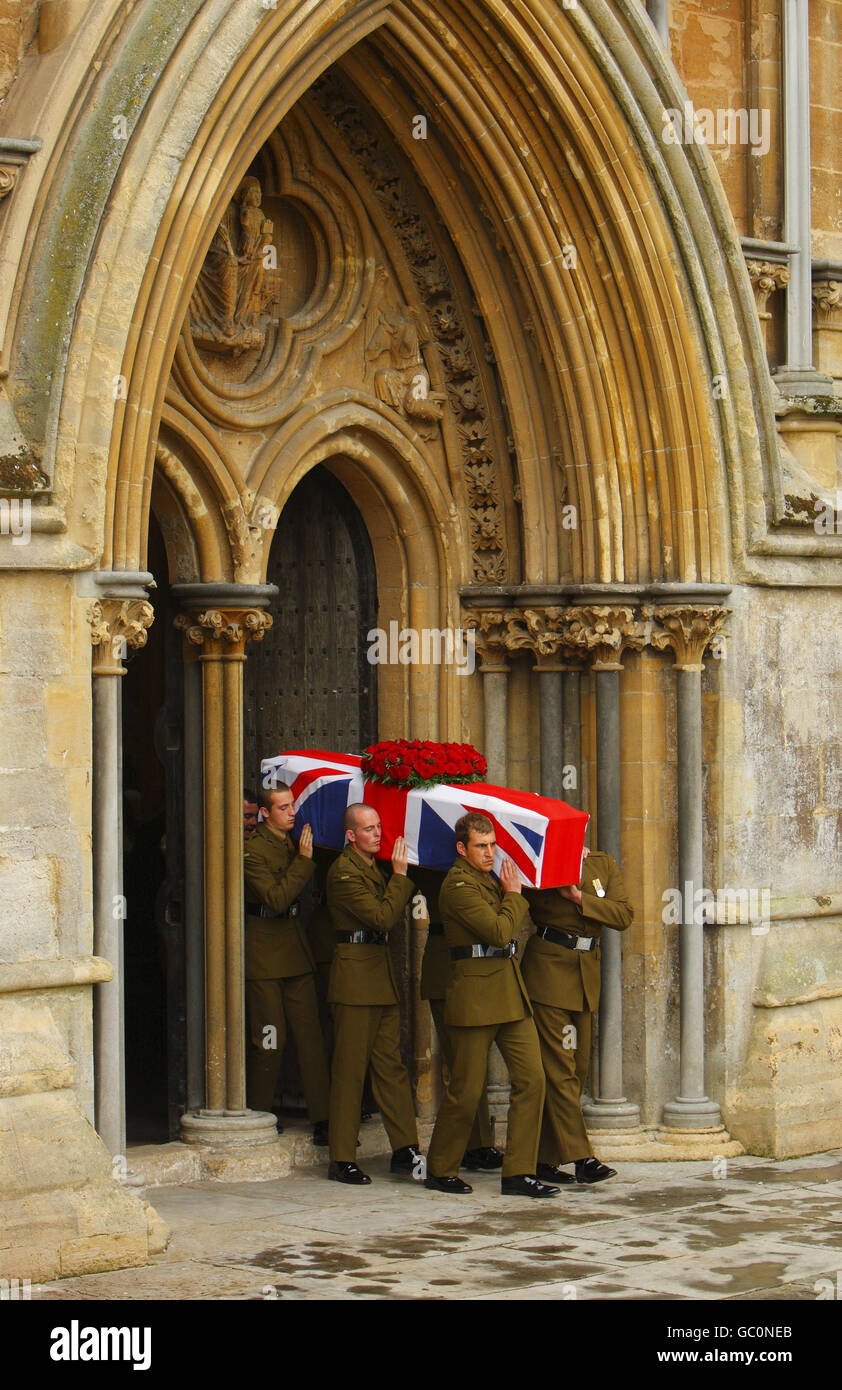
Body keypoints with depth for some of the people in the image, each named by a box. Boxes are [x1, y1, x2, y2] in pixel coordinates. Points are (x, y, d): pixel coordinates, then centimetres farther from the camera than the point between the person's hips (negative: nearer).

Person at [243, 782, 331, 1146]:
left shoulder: (296, 841, 10)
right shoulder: (253, 849, -10)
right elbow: (276, 898, -19)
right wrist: (303, 861, -18)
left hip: (297, 950, 6)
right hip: (264, 949, -6)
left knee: (310, 1035, 1)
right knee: (268, 1041, -1)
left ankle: (323, 1119, 1)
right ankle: (258, 1117, 13)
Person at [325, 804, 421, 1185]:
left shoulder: (374, 866, 15)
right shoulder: (344, 871, -13)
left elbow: (392, 914, 19)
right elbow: (382, 917, -19)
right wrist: (400, 875, -12)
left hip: (382, 974, 8)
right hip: (355, 975, -8)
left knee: (390, 1065, 8)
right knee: (350, 1069, -3)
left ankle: (404, 1150, 10)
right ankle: (342, 1159, 2)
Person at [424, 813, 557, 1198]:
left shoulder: (490, 879, 17)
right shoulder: (459, 885, -12)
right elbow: (499, 931, -19)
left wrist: (510, 895, 13)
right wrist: (513, 895, -6)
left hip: (510, 992, 8)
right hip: (476, 994, -8)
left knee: (531, 1079, 0)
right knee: (466, 1090, -1)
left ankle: (518, 1173, 4)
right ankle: (440, 1170, 16)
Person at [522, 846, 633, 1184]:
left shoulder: (603, 865, 10)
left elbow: (624, 915, -2)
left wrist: (580, 897, -15)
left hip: (587, 972, 6)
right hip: (549, 967, -6)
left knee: (578, 1066, 8)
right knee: (559, 1067, -9)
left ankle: (546, 1155, 16)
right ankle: (579, 1156, -11)